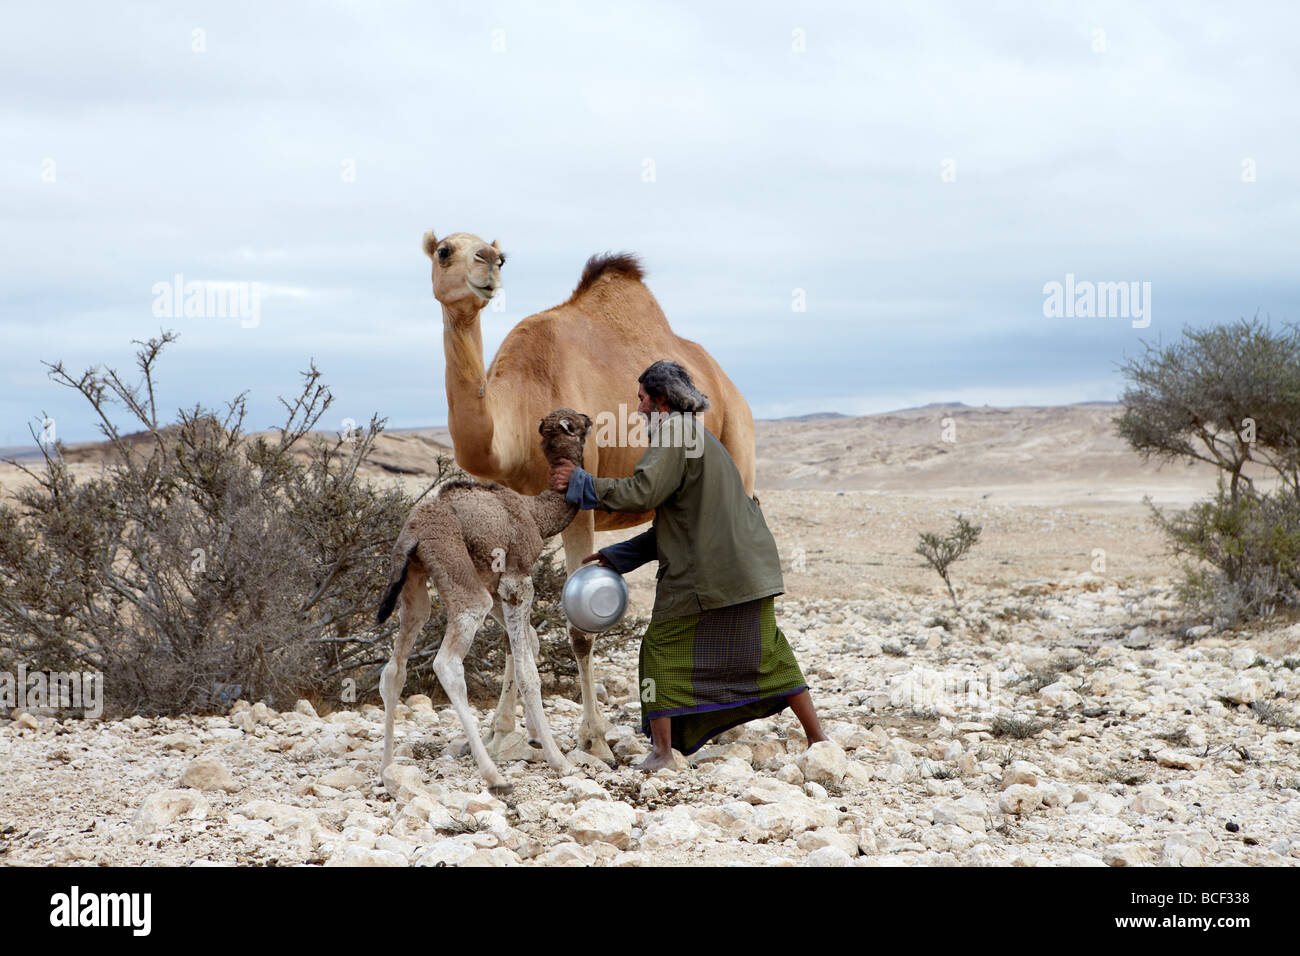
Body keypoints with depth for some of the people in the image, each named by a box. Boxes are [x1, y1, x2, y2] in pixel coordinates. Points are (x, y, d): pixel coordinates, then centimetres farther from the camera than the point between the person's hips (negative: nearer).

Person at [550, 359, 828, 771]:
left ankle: (662, 750, 2)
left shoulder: (674, 433, -8)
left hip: (701, 574, -9)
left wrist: (579, 483, -13)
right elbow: (673, 524, 23)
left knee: (662, 649, 3)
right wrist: (614, 556, 22)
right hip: (746, 569, 9)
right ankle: (818, 739, 17)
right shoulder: (698, 437, 22)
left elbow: (642, 492, -22)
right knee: (765, 651, 15)